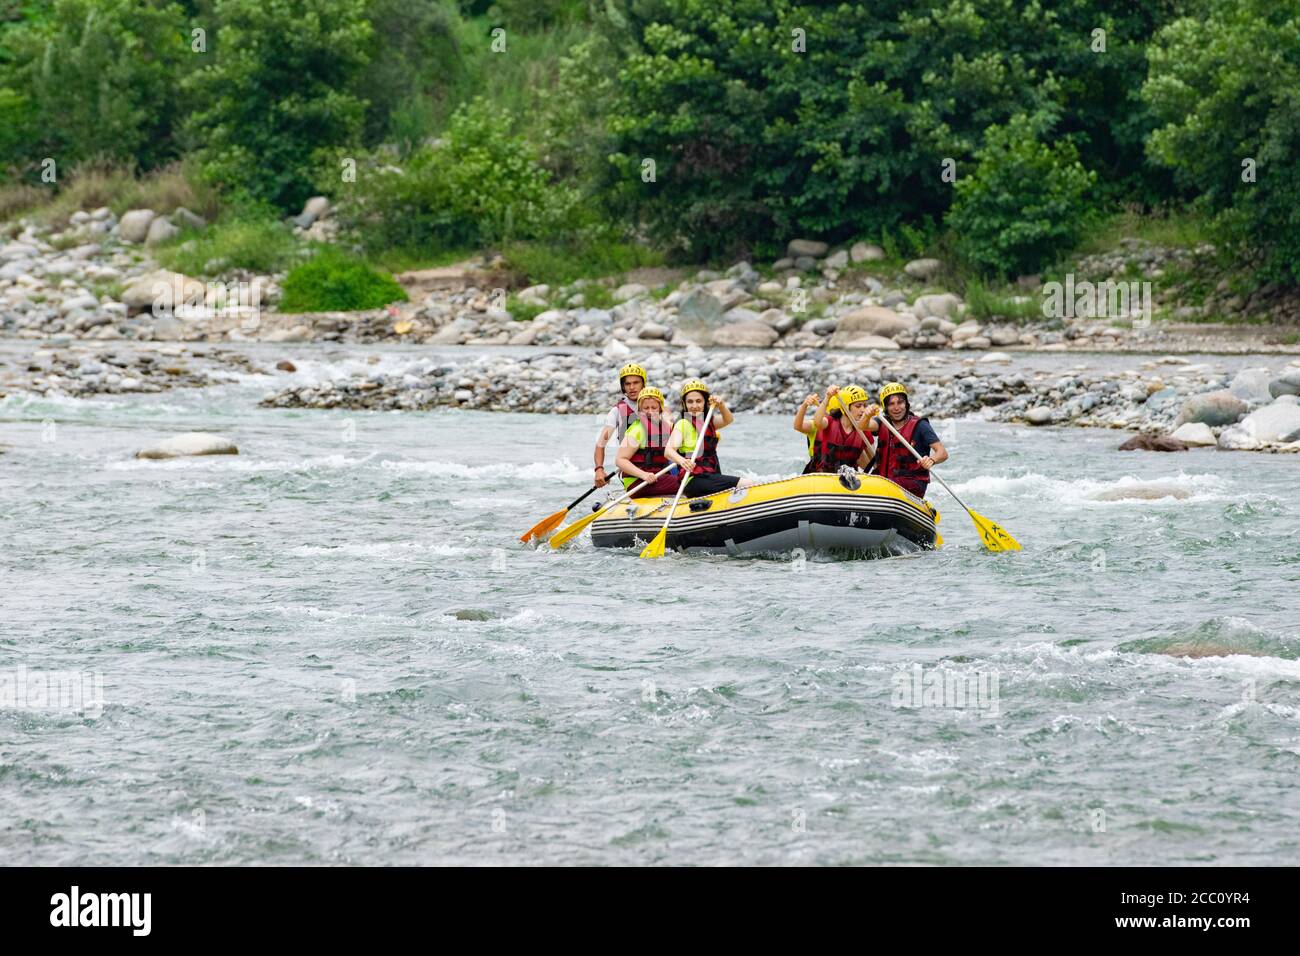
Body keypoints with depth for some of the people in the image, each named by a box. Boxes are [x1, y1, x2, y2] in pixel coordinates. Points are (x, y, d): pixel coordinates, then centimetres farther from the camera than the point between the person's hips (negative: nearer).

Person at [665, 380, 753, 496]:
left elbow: (728, 420, -3)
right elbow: (668, 451, -20)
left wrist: (721, 405, -24)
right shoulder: (682, 424, -5)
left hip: (711, 476, 7)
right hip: (693, 481, -7)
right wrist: (681, 460, -41)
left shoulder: (709, 421, 16)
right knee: (747, 484, -20)